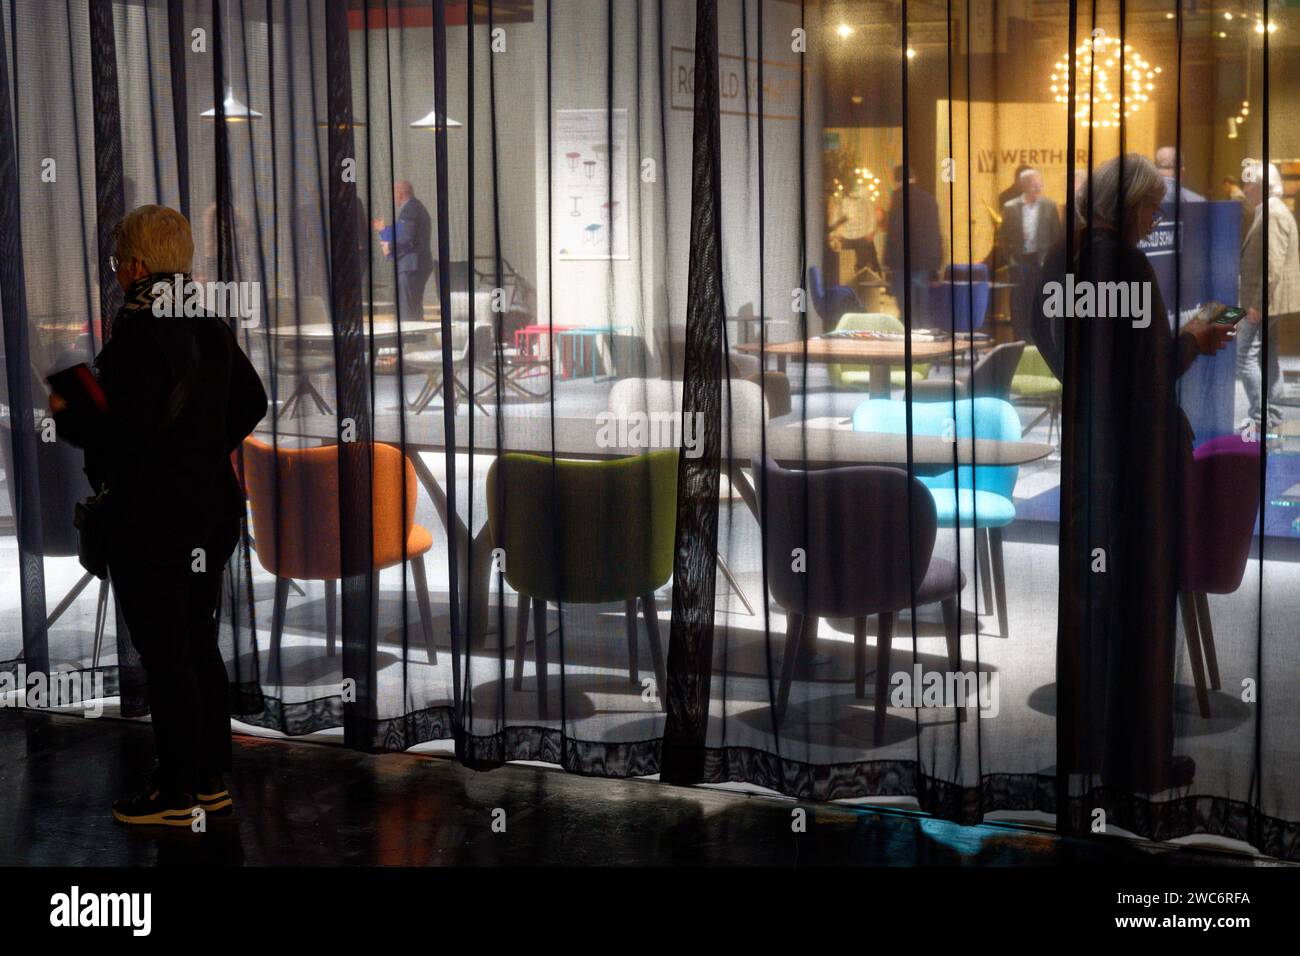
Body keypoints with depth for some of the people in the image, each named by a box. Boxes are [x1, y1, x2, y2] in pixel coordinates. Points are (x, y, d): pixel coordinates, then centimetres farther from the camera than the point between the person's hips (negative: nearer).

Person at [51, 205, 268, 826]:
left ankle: (176, 793, 9)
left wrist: (67, 417, -8)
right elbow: (251, 403, 16)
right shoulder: (211, 328, 6)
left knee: (164, 657, 0)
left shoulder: (137, 336, -20)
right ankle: (211, 779, 25)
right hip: (211, 511, 9)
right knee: (200, 645, 16)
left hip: (151, 523, -8)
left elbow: (128, 436, -24)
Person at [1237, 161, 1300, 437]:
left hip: (1266, 302, -10)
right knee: (1269, 358, 13)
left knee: (1245, 356, -9)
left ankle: (1258, 417, -7)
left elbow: (1274, 264, -23)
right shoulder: (1268, 212, 15)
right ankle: (1273, 415, 19)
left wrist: (1258, 304, -23)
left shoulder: (1273, 214, -18)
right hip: (1269, 302, 10)